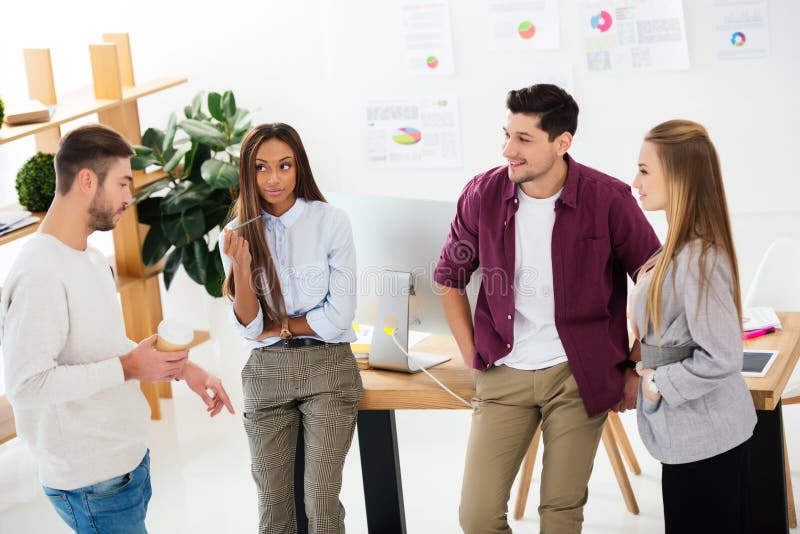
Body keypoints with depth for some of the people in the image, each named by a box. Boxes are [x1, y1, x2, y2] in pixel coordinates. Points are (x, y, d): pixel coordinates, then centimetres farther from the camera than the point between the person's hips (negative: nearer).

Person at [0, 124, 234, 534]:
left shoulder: (93, 259, 11)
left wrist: (182, 367, 10)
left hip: (130, 461, 9)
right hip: (93, 482, -9)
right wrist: (127, 369, -22)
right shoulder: (39, 275, -22)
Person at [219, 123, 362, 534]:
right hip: (266, 372, 3)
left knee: (321, 501, -4)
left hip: (327, 367, -3)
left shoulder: (331, 222, -7)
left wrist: (276, 327, -4)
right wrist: (240, 266, -18)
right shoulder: (238, 234, 2)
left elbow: (338, 318, -10)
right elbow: (248, 326, -4)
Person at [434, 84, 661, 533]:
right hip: (504, 377, 2)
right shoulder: (483, 195, -3)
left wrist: (637, 369, 0)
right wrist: (473, 357, 6)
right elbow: (450, 277, 12)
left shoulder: (609, 199, -10)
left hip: (579, 375, -2)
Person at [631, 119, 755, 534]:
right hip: (700, 432, 9)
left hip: (702, 438, -9)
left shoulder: (697, 260, -25)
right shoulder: (680, 246, 5)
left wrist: (659, 383, -16)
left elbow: (722, 359, -26)